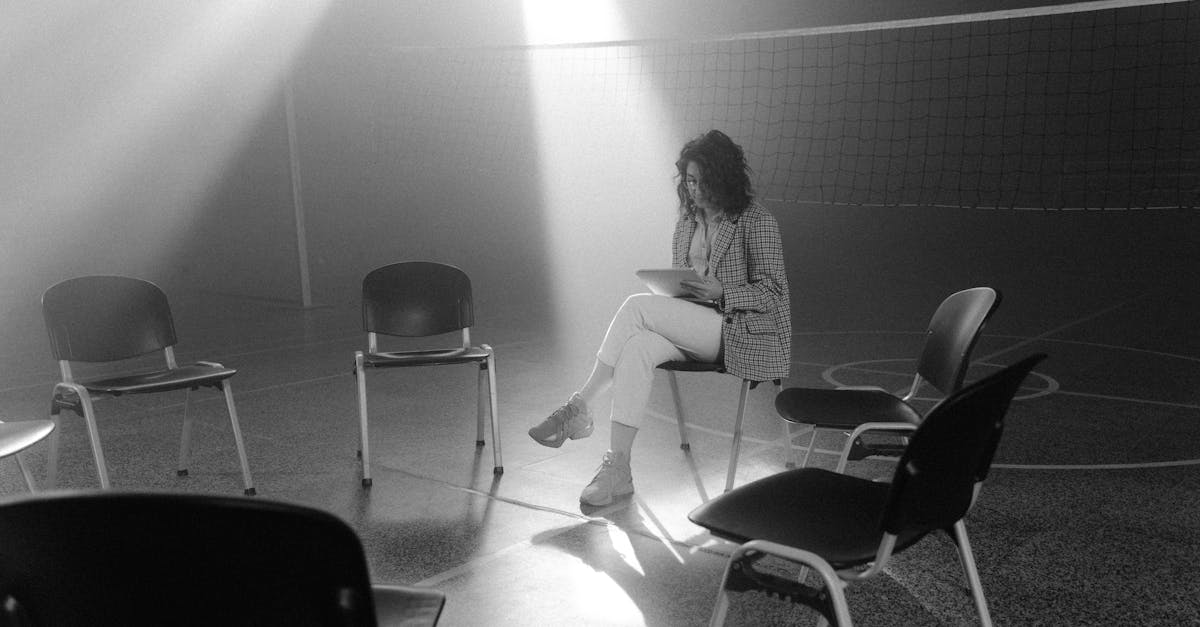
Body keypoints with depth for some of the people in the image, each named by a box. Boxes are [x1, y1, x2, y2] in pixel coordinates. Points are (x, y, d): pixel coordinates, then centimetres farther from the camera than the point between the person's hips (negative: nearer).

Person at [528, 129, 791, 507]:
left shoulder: (757, 223, -3)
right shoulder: (686, 223, 17)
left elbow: (774, 291, -7)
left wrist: (721, 291, -21)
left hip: (739, 329, -6)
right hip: (691, 328, 6)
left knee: (636, 306, -25)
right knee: (637, 346, -30)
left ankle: (581, 407, -20)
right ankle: (617, 469, -33)